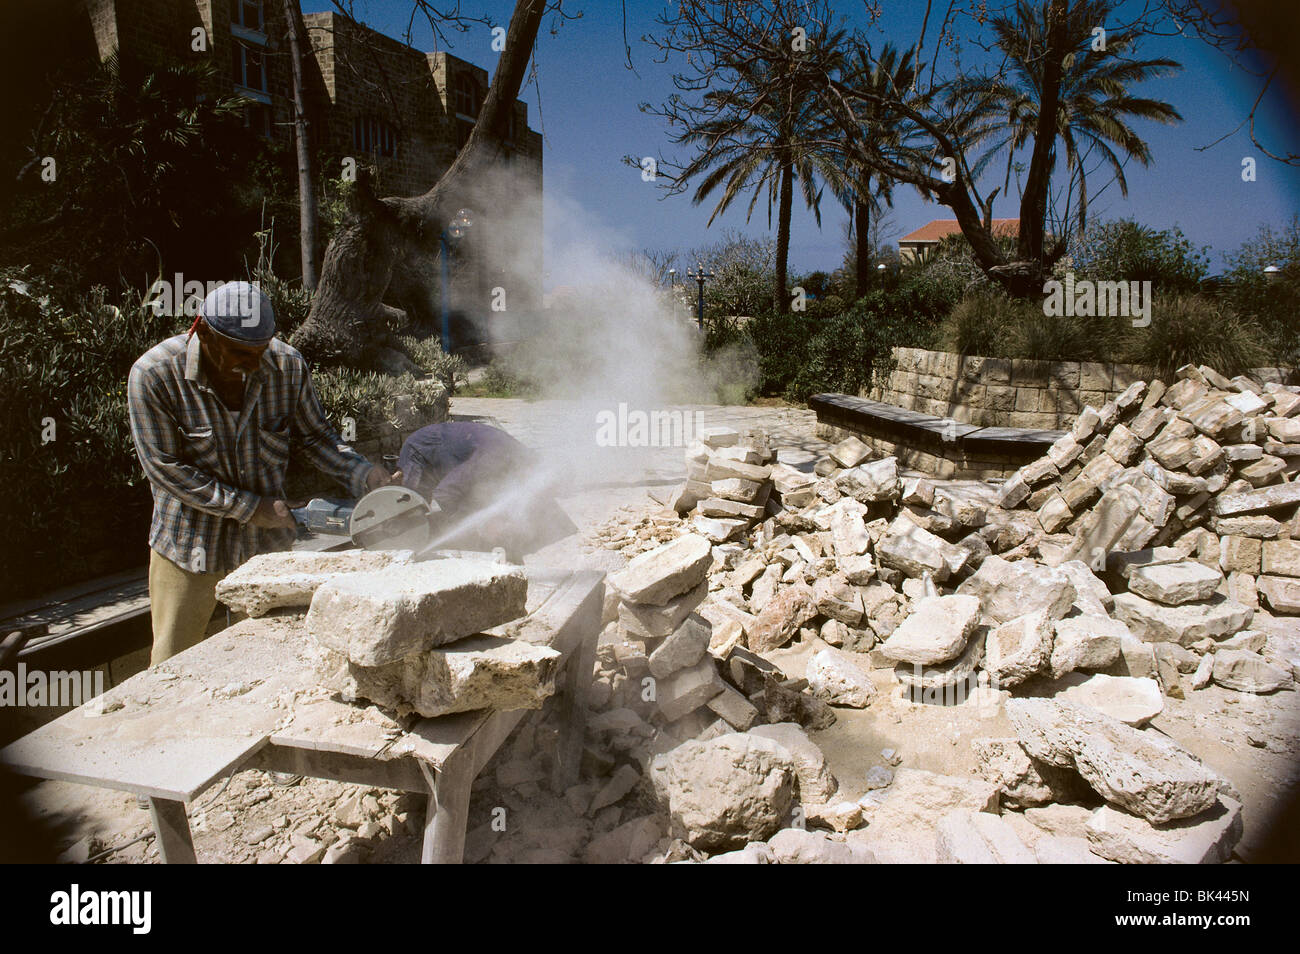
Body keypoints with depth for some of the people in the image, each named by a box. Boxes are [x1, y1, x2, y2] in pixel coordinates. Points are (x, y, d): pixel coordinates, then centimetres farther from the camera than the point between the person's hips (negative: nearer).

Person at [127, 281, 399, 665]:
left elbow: (315, 435, 0)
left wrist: (363, 475, -18)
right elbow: (165, 468, -16)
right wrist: (250, 508, -19)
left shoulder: (287, 365, -12)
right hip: (189, 543, -2)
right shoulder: (153, 375, -18)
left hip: (268, 544, 2)